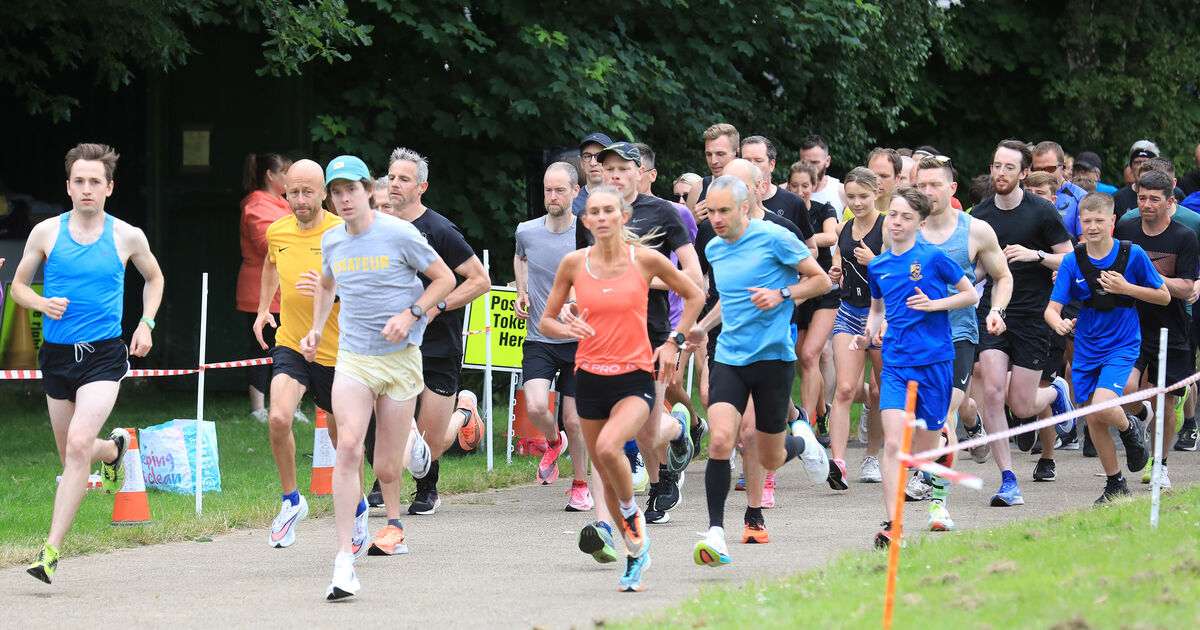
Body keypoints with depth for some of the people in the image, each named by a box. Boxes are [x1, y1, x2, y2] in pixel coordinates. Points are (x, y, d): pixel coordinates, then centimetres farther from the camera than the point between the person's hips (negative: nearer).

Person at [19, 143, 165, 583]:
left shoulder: (127, 237, 1)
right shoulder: (47, 232, 1)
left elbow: (153, 278, 20)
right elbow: (18, 285, 11)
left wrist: (146, 323, 6)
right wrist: (42, 304, -9)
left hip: (104, 354, -3)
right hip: (57, 353, 3)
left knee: (79, 444, -21)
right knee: (71, 455, 13)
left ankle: (52, 548, -21)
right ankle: (115, 448, 51)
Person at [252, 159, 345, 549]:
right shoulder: (277, 232, 0)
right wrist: (263, 309, 20)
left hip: (336, 352, -2)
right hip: (291, 345, 2)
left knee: (341, 435, 11)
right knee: (279, 418, -22)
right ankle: (291, 501, -3)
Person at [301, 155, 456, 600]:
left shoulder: (399, 234, -8)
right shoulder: (332, 241, 6)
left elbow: (444, 279, 0)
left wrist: (410, 315, -13)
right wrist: (316, 329, 15)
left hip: (400, 358, -2)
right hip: (352, 358, 2)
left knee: (386, 470, 3)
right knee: (348, 447, -21)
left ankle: (412, 444, 45)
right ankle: (345, 561, -21)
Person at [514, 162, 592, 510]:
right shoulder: (526, 231, 0)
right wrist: (521, 293, 11)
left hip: (578, 339, -2)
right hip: (539, 339, 2)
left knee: (574, 421, 1)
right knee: (535, 407, -18)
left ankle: (580, 485, 23)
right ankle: (553, 442, 17)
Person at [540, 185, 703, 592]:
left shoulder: (645, 259, -5)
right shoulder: (574, 264, 0)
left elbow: (693, 296, 10)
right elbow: (546, 322, 8)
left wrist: (673, 342, 2)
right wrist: (568, 329, -13)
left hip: (635, 377, -3)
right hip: (590, 376, 3)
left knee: (608, 448, -29)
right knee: (609, 479, 8)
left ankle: (632, 515, -2)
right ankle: (636, 551, 26)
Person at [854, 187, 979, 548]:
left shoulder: (933, 258, -4)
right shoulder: (877, 267, 9)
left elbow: (970, 295, 3)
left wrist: (934, 304, -12)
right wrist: (867, 335, 7)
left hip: (935, 362, -2)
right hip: (895, 365, 2)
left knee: (926, 451, 5)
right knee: (893, 443, -15)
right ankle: (892, 525, -17)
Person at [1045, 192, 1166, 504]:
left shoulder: (1133, 255, -9)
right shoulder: (1072, 262, -5)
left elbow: (1164, 297, -2)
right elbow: (1052, 308, -8)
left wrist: (1127, 288, -17)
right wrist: (1059, 323, -32)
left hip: (1122, 346, -3)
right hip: (1086, 348, 3)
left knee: (1102, 407, -24)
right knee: (1093, 420, 4)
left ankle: (1130, 428, 11)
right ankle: (1116, 486, 22)